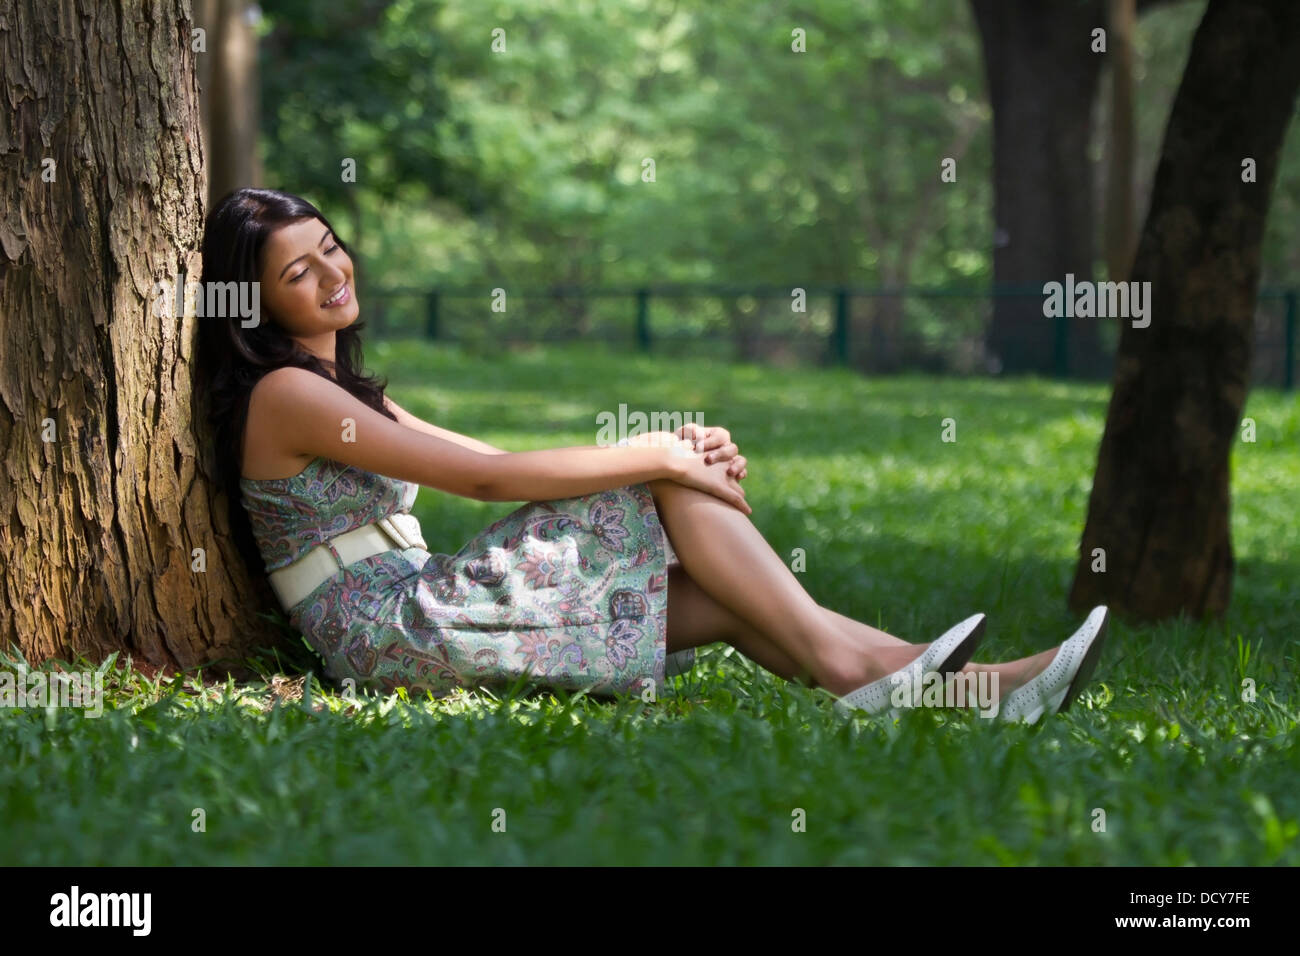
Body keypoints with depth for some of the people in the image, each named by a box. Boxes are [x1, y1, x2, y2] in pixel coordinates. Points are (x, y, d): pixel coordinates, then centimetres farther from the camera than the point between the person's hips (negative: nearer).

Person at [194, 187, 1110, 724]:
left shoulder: (348, 390, 23)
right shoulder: (284, 393, -8)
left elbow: (505, 466, 14)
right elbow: (482, 476, -16)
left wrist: (674, 451, -1)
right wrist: (656, 456, -13)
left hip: (418, 616, 8)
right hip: (391, 633, -8)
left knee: (722, 598, -7)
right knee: (670, 483, -13)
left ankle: (972, 689, -13)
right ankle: (832, 650, -11)